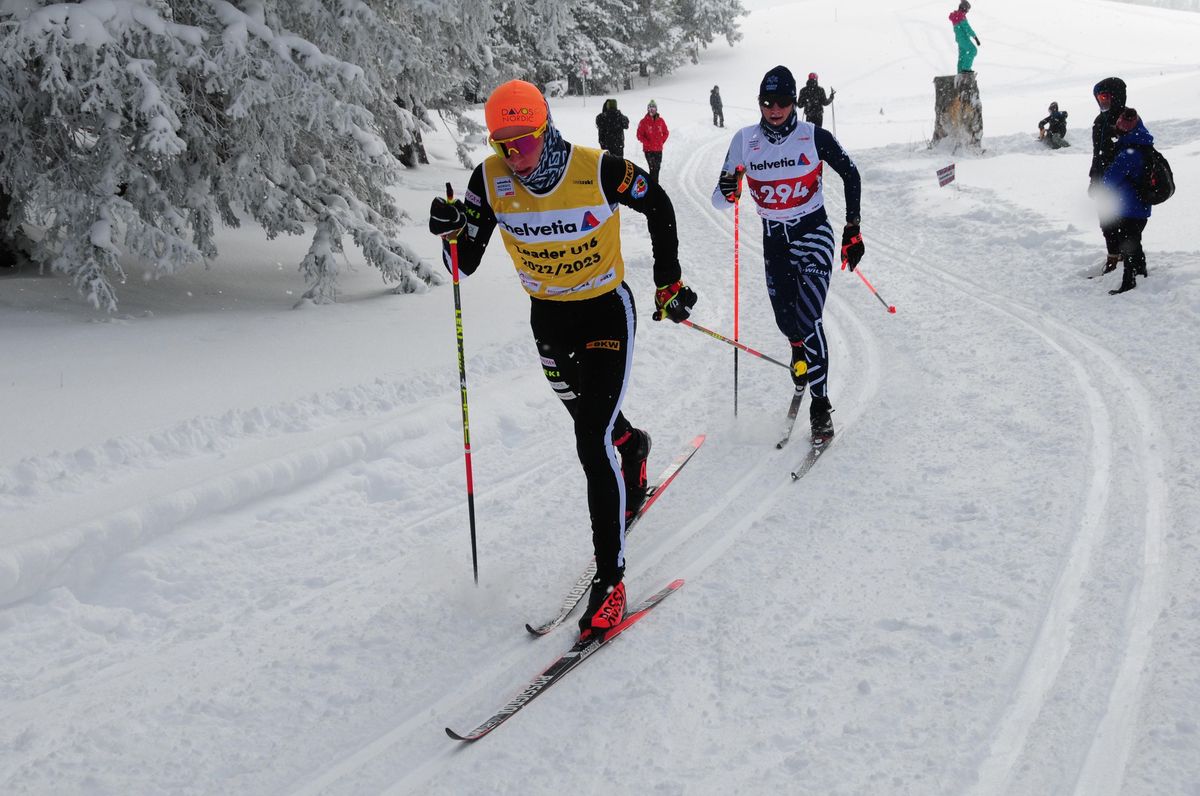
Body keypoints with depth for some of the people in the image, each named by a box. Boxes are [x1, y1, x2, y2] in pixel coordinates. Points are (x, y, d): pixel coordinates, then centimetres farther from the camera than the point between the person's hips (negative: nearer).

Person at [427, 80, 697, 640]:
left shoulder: (600, 171, -23)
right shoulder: (491, 181, -14)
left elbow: (658, 206, -4)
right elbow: (466, 264, -9)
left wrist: (669, 282, -1)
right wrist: (453, 232, -30)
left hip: (607, 311, -4)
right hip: (548, 319, 5)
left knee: (593, 445, -15)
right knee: (592, 420, 25)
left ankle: (610, 577, -7)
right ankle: (632, 447, 63)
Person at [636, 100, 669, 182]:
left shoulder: (661, 121, 7)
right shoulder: (644, 122, -3)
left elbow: (666, 132, 15)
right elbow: (639, 135, -3)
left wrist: (661, 142, 3)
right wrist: (647, 143, -11)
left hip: (659, 149, 4)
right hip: (649, 149, -4)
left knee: (657, 168, 10)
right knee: (653, 168, -11)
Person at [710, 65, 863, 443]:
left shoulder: (814, 137, -13)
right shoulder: (745, 140, -6)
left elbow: (851, 175, 1)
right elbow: (719, 199, -5)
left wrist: (853, 229, -1)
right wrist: (728, 191, -30)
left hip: (813, 233, -3)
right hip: (774, 238, 3)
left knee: (808, 318, -17)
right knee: (786, 320, 11)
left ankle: (821, 405, -6)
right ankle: (801, 357, 48)